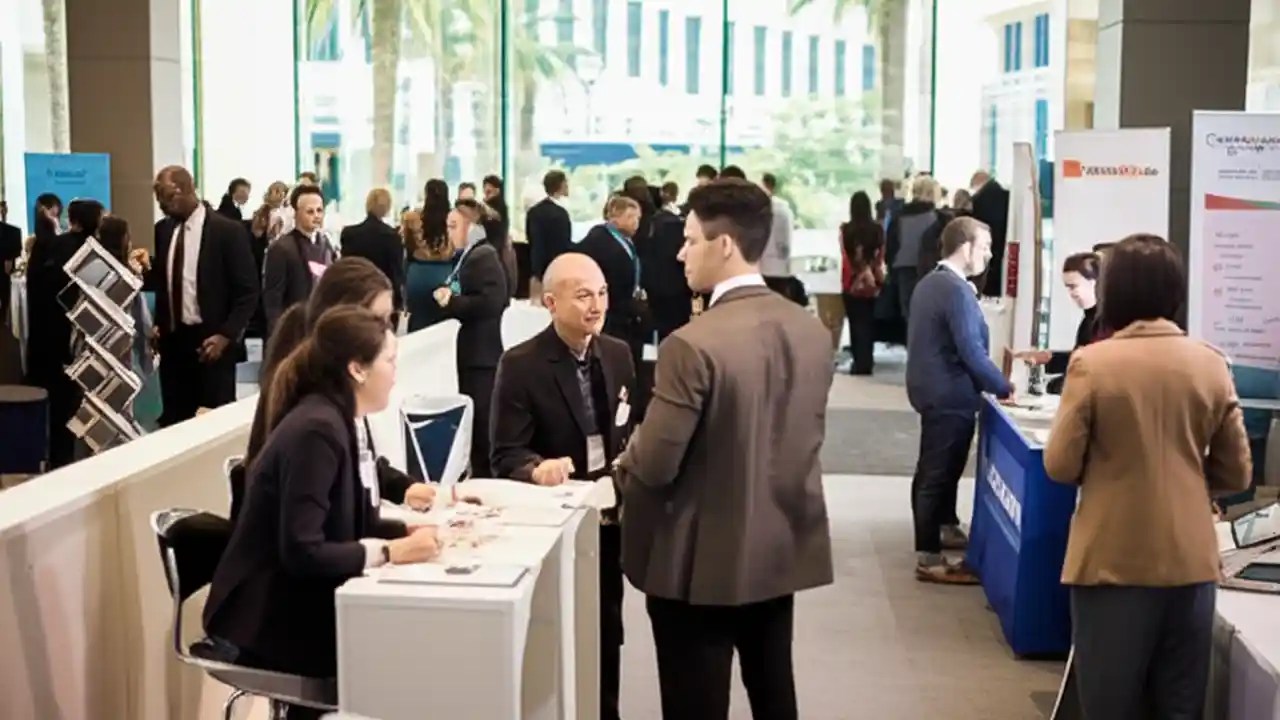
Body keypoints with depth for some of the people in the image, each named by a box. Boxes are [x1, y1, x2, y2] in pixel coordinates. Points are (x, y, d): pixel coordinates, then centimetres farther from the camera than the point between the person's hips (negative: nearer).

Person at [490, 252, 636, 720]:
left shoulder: (619, 355, 3)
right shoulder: (520, 364, -13)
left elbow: (628, 432, 11)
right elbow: (505, 454, -16)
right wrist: (538, 468, -37)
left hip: (607, 516, 5)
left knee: (607, 633, 15)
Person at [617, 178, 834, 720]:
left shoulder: (693, 345, -22)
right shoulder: (813, 333, 0)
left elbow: (653, 467, -19)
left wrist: (625, 462, 3)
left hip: (702, 563, -7)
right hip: (782, 551, 7)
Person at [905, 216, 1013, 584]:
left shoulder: (930, 282, 10)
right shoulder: (957, 291, -21)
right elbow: (971, 352, -23)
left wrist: (995, 380, 18)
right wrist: (1004, 387, -10)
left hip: (932, 389, 10)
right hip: (949, 395, -10)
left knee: (938, 469, 23)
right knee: (938, 473, -3)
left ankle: (945, 529, 40)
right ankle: (929, 560, 4)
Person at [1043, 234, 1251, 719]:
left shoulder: (1092, 362, -11)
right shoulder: (1212, 365, -1)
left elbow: (1060, 466, -8)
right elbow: (1236, 476, 5)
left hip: (1114, 563, -3)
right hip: (1191, 562, 3)